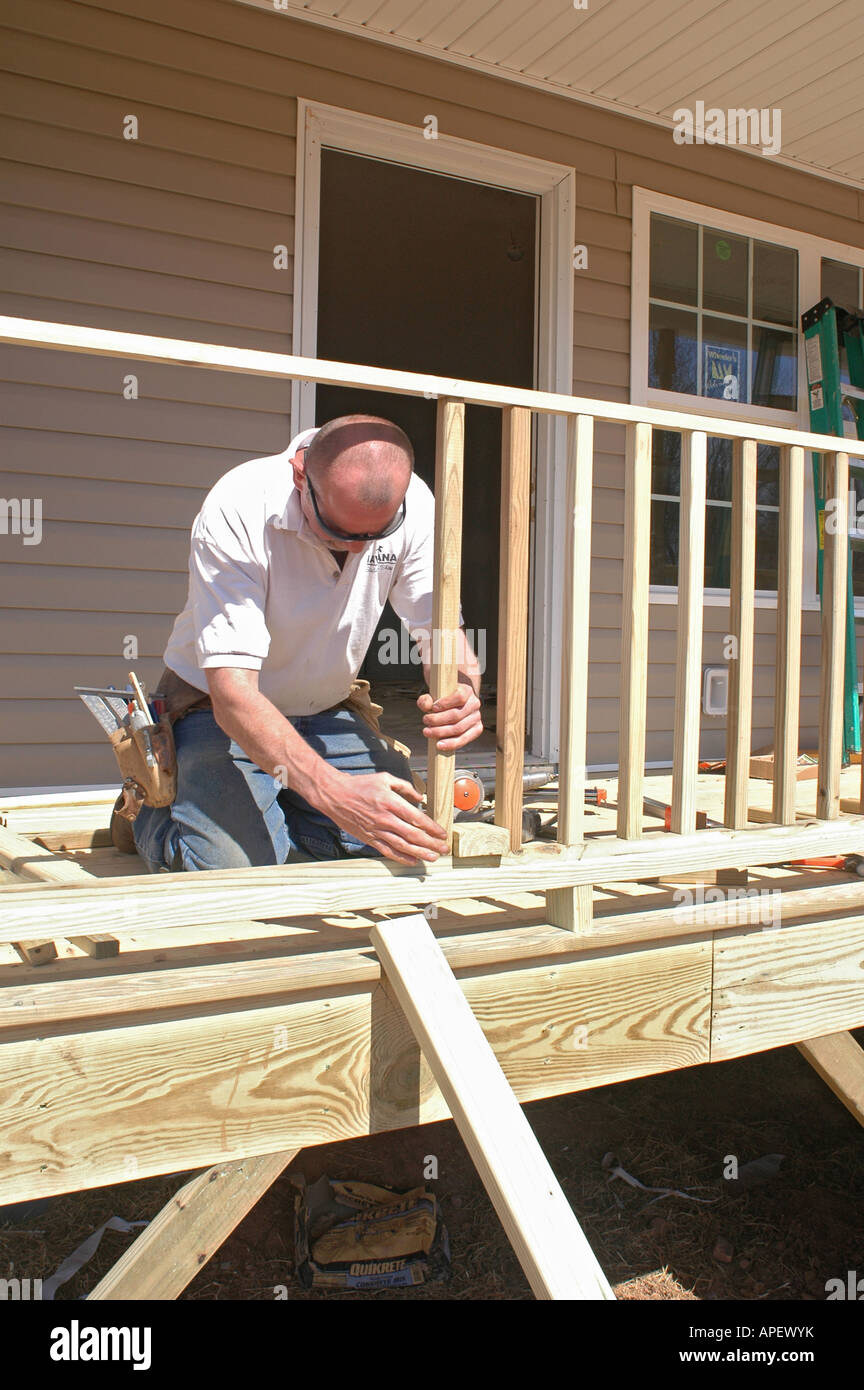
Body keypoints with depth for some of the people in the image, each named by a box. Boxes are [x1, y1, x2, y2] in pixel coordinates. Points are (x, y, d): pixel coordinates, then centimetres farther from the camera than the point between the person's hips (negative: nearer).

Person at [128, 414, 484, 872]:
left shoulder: (412, 506, -17)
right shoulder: (237, 510, -30)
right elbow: (232, 692, -36)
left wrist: (462, 690, -34)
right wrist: (334, 792, -50)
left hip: (325, 714, 5)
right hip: (217, 710, -4)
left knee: (411, 841, -13)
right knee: (231, 863, -28)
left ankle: (276, 810, 14)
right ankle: (152, 806, 7)